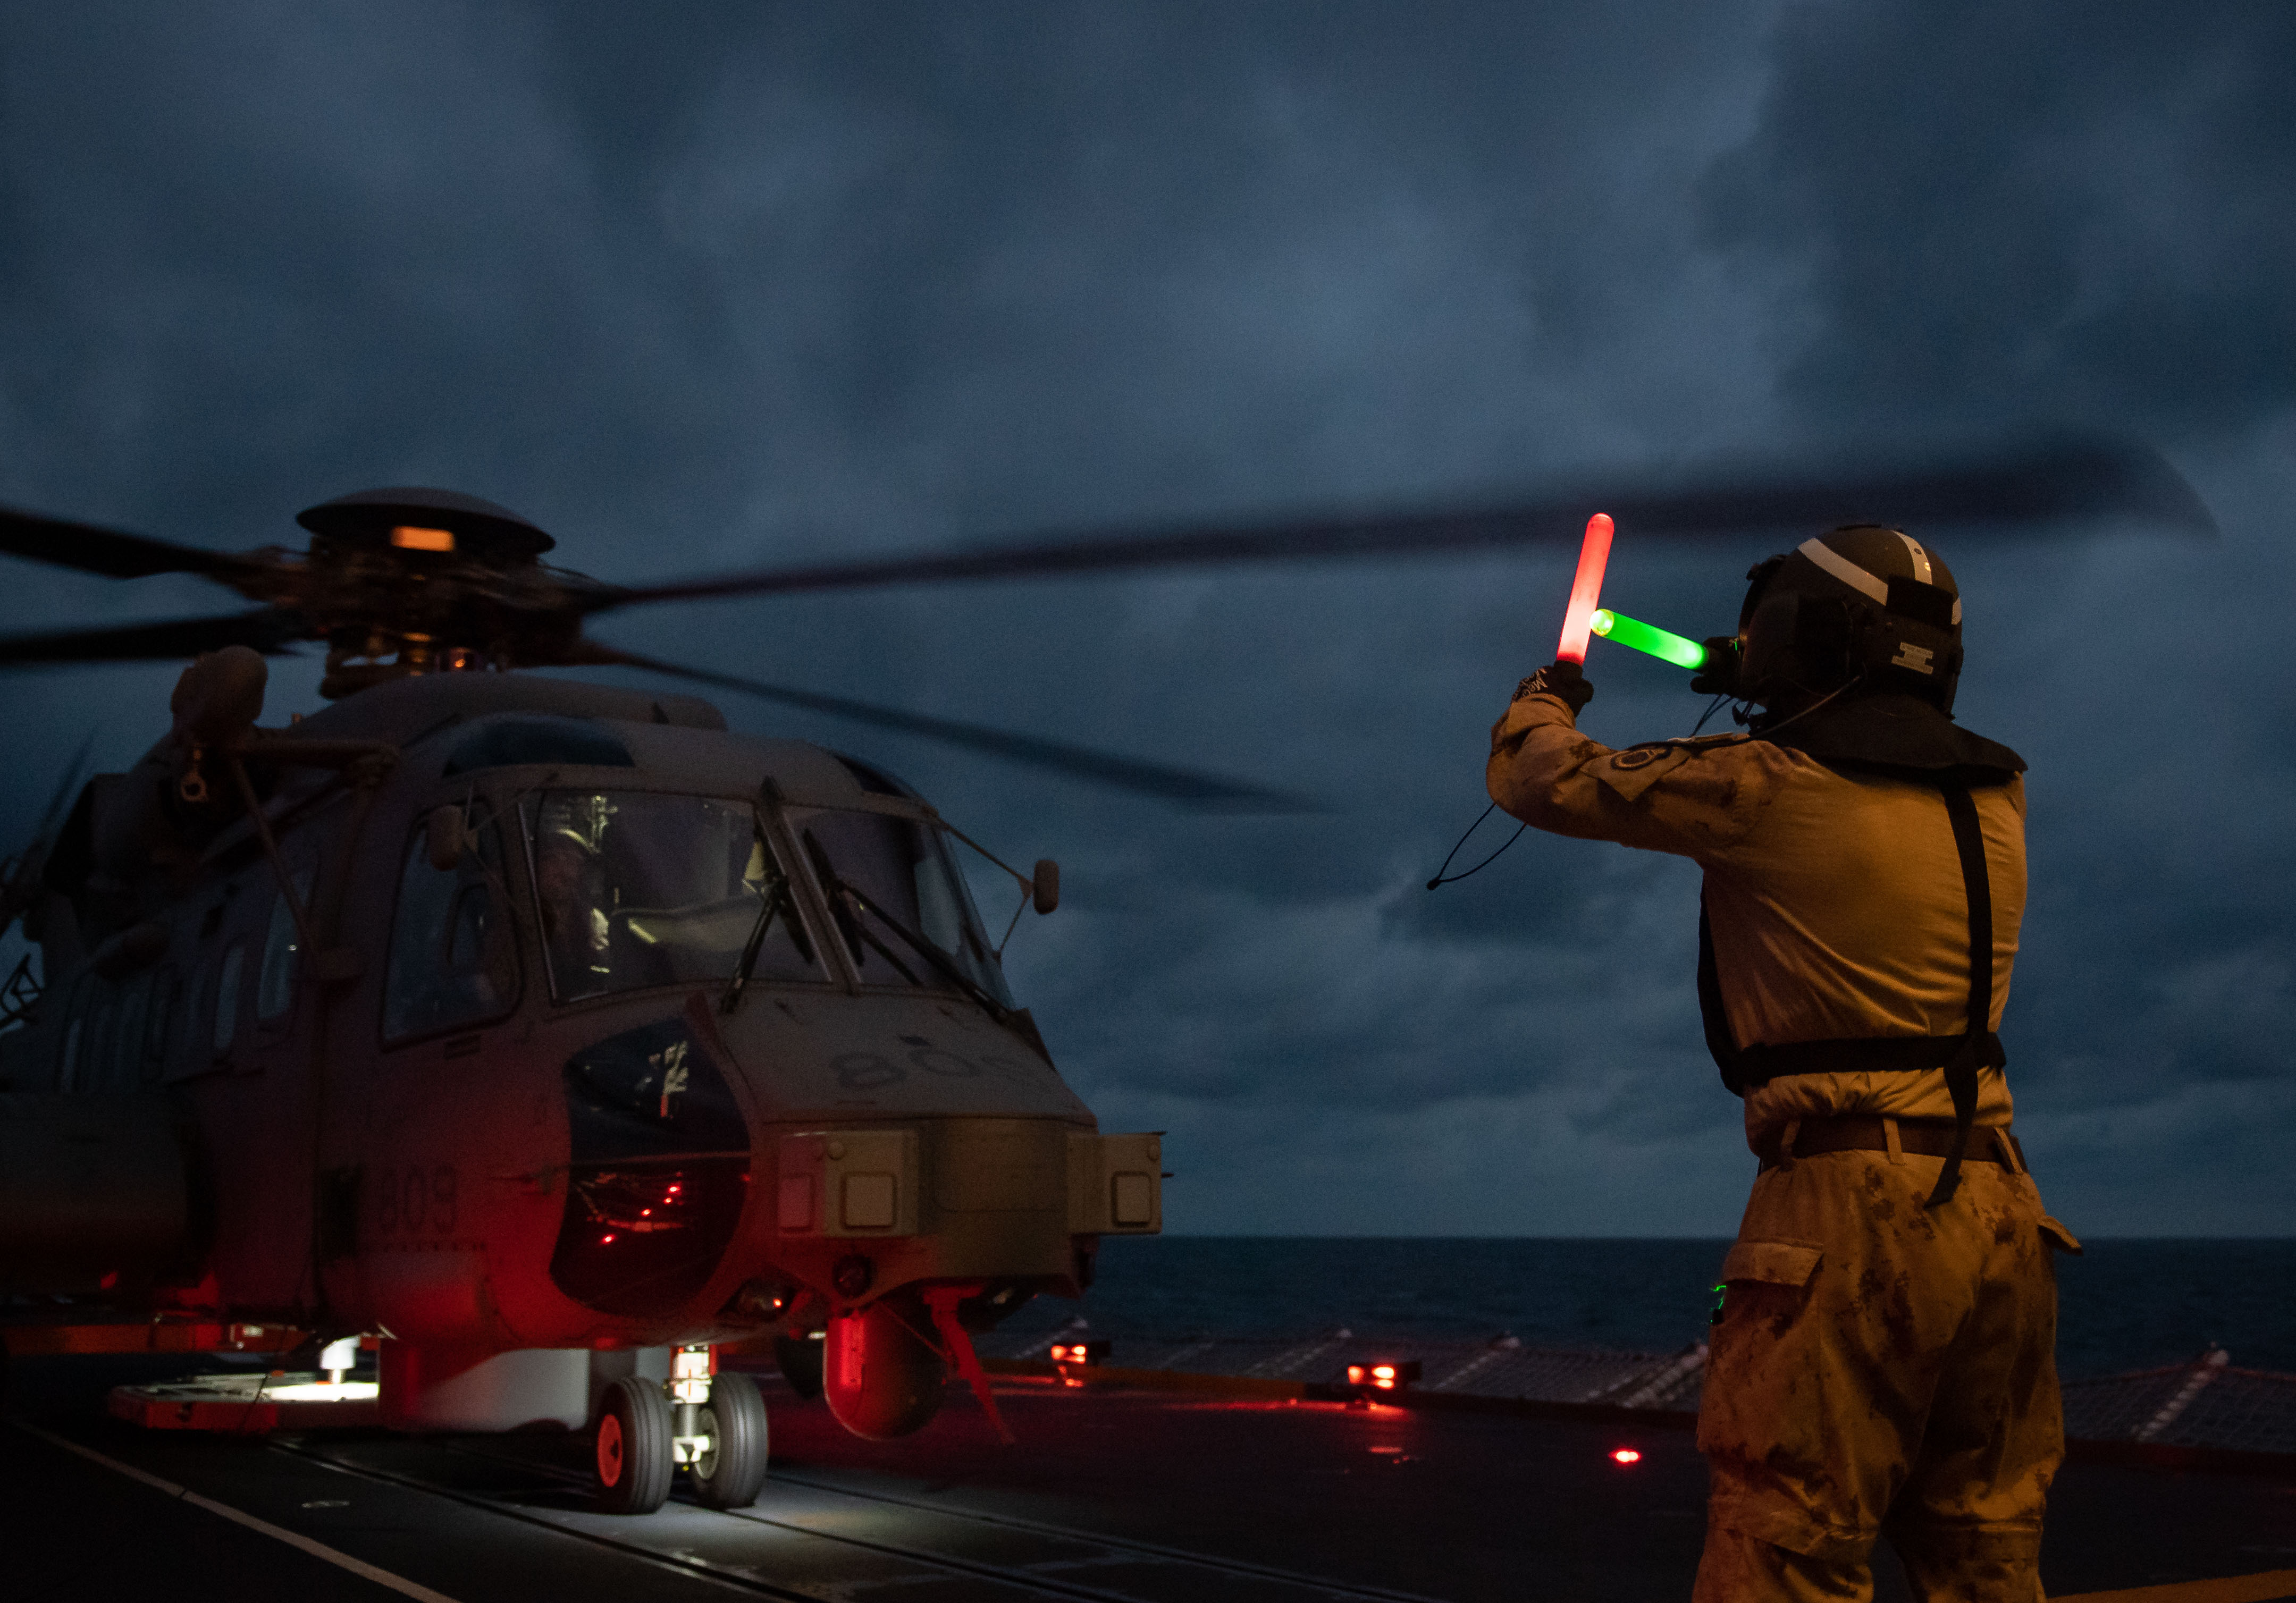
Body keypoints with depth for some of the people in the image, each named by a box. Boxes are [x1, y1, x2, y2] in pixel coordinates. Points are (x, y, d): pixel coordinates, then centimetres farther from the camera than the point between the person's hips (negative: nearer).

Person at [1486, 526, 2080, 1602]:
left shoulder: (1766, 788, -8)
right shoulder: (1992, 797, 11)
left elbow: (1541, 782, 1)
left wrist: (1547, 701, 22)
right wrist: (1766, 695, 40)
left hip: (1849, 1203, -7)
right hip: (1996, 1207, 7)